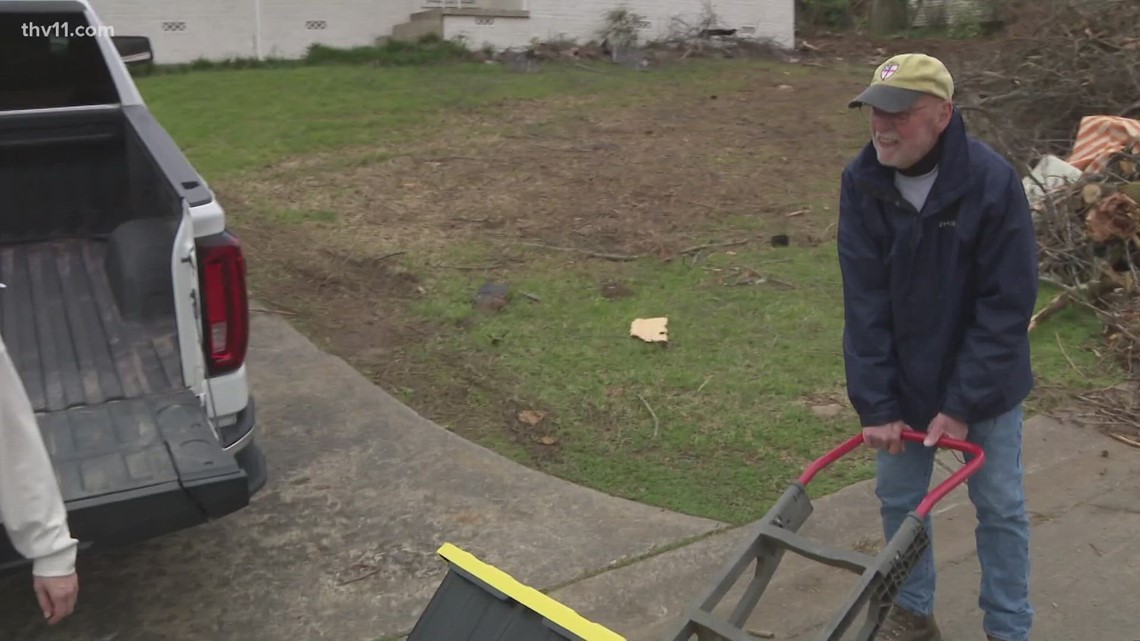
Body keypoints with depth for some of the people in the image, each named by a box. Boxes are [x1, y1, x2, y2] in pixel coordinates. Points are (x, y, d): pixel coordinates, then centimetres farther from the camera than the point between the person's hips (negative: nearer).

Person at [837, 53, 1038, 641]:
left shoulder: (992, 182, -22)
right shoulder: (861, 182, -14)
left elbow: (1006, 305, -18)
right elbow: (864, 300, -14)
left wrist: (963, 404, -19)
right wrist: (875, 404, -16)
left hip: (983, 378, -2)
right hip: (902, 377, 3)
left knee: (1000, 506, 9)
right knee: (898, 498, 12)